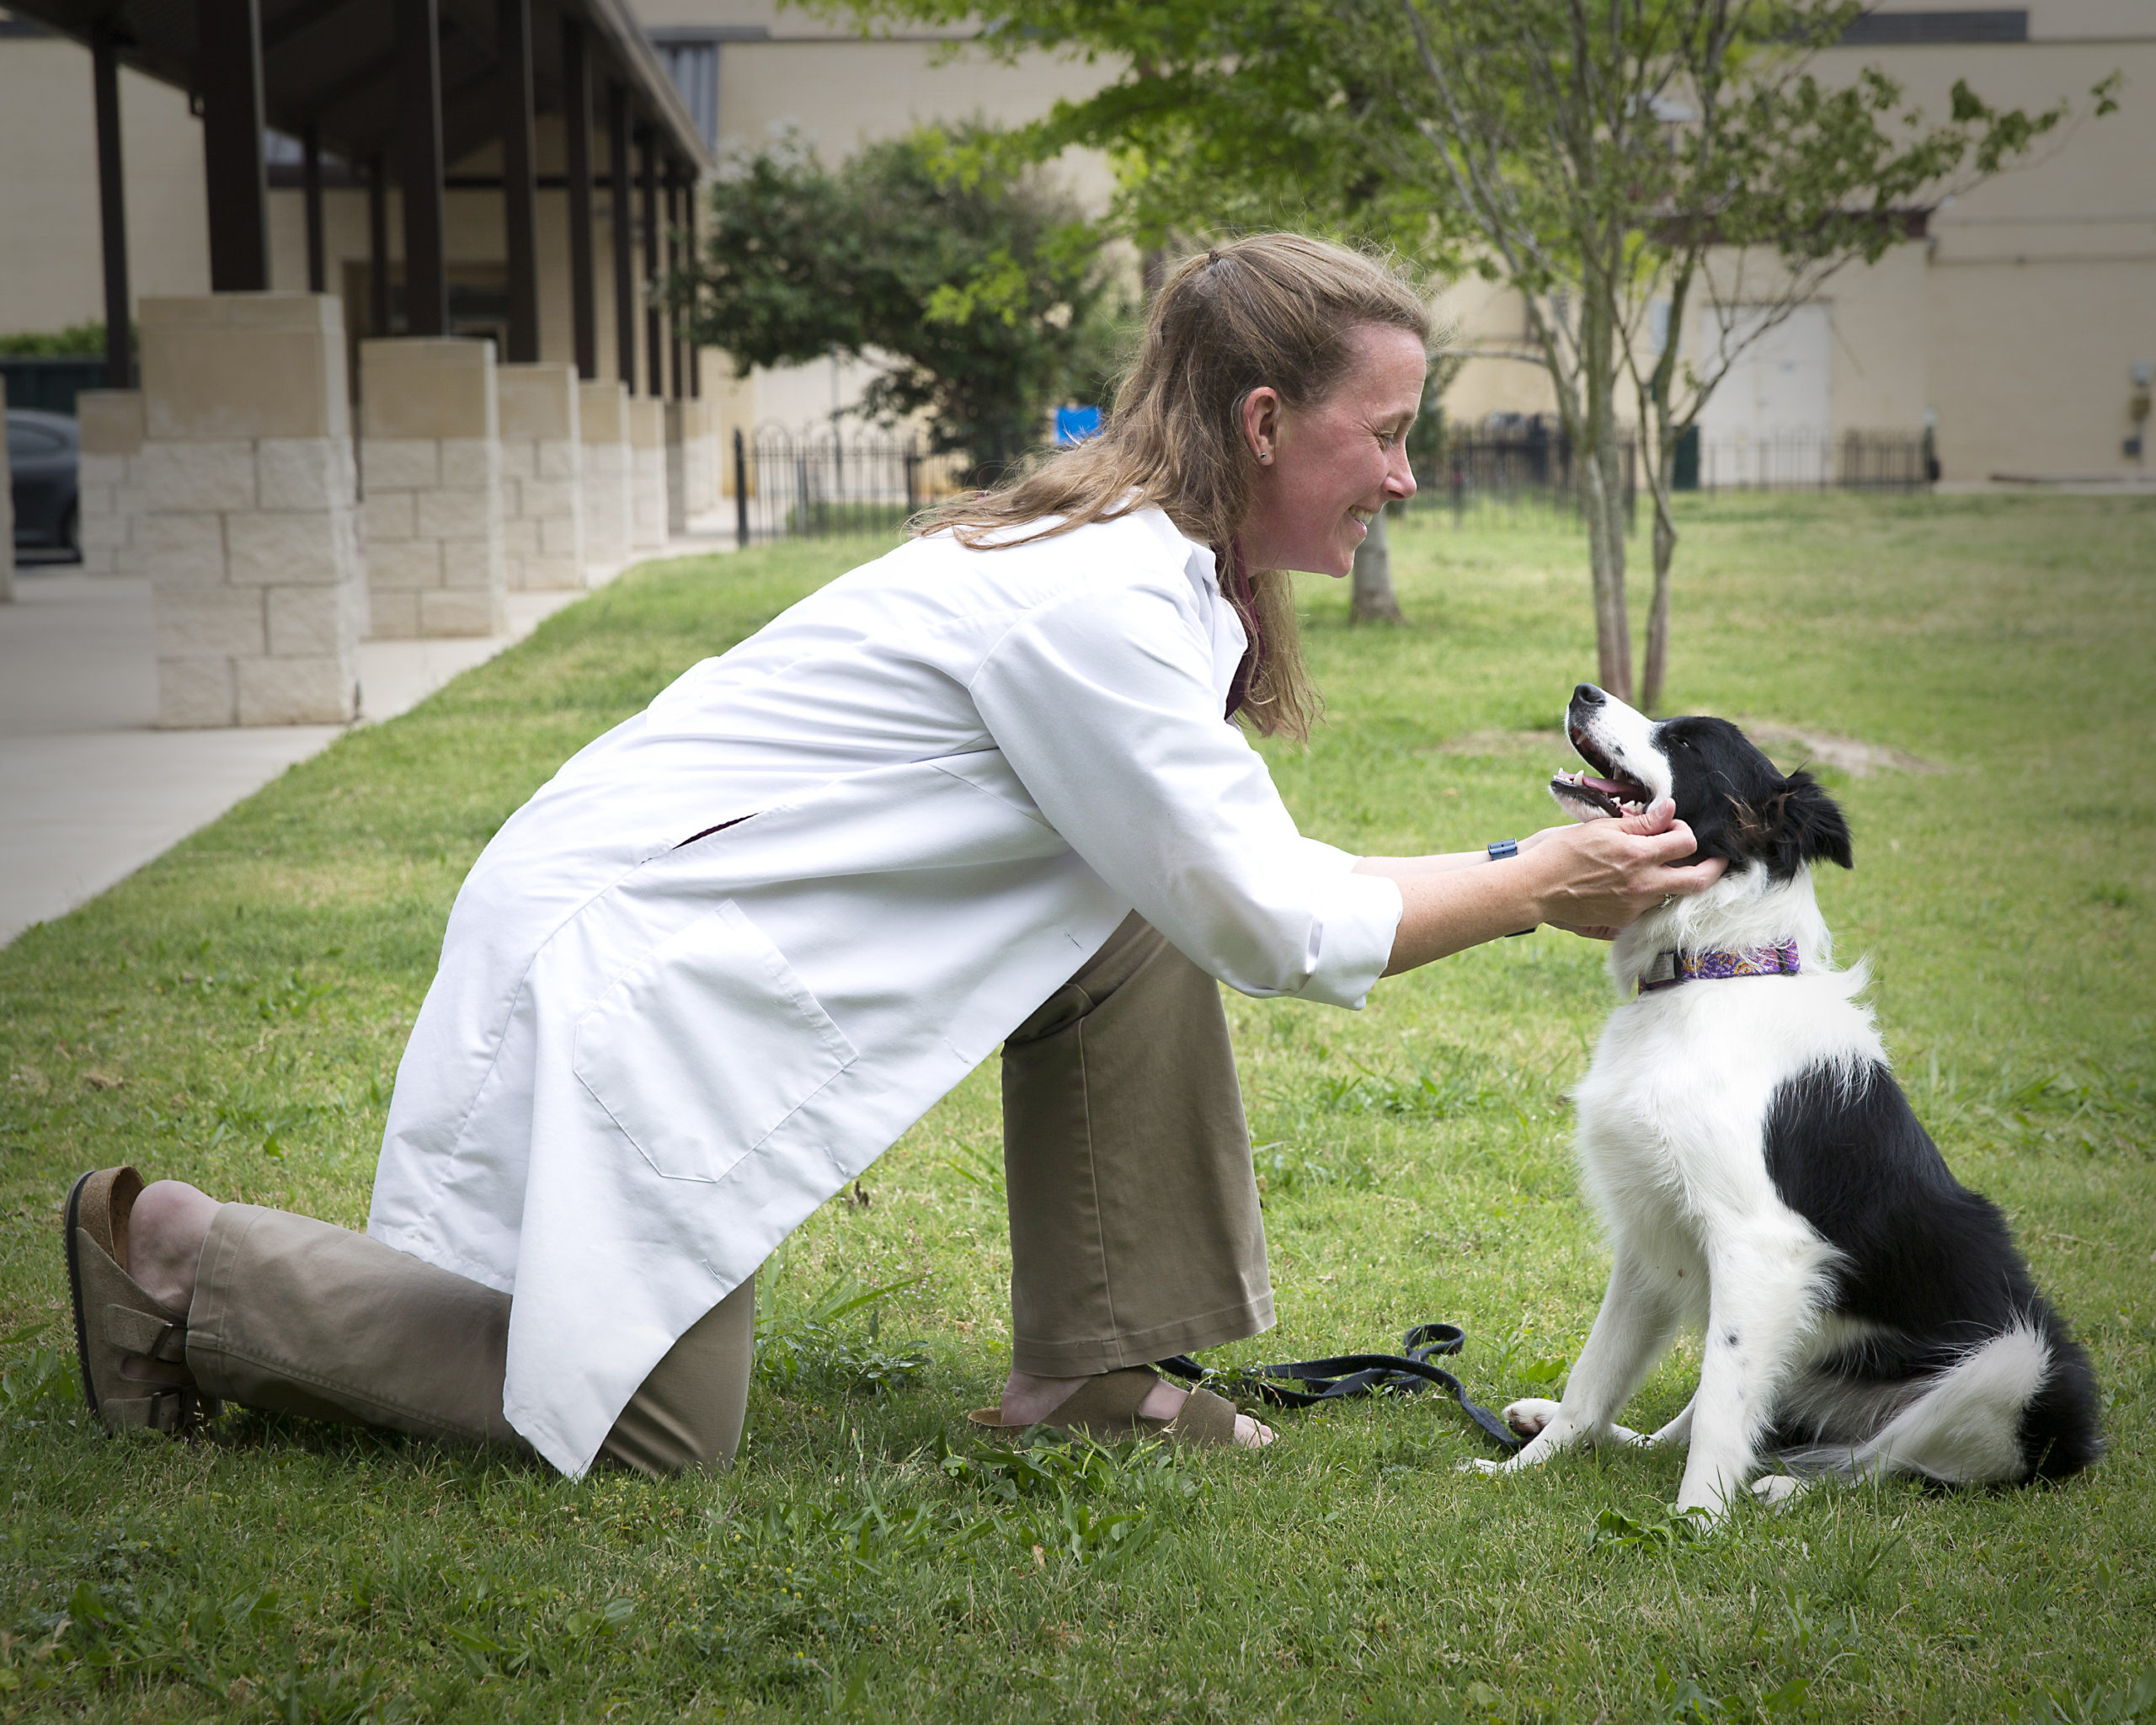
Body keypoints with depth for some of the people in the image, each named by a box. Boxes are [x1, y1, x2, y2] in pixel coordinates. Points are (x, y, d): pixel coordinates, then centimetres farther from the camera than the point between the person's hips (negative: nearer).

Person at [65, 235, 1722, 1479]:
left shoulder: (1137, 564, 9)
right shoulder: (1101, 600, -22)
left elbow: (1234, 861, 16)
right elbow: (1275, 927, -18)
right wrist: (1536, 887, -10)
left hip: (718, 919, 10)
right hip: (623, 955, -10)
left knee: (1141, 926, 0)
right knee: (651, 1435, -6)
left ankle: (1087, 1369, 8)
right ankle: (182, 1257, 7)